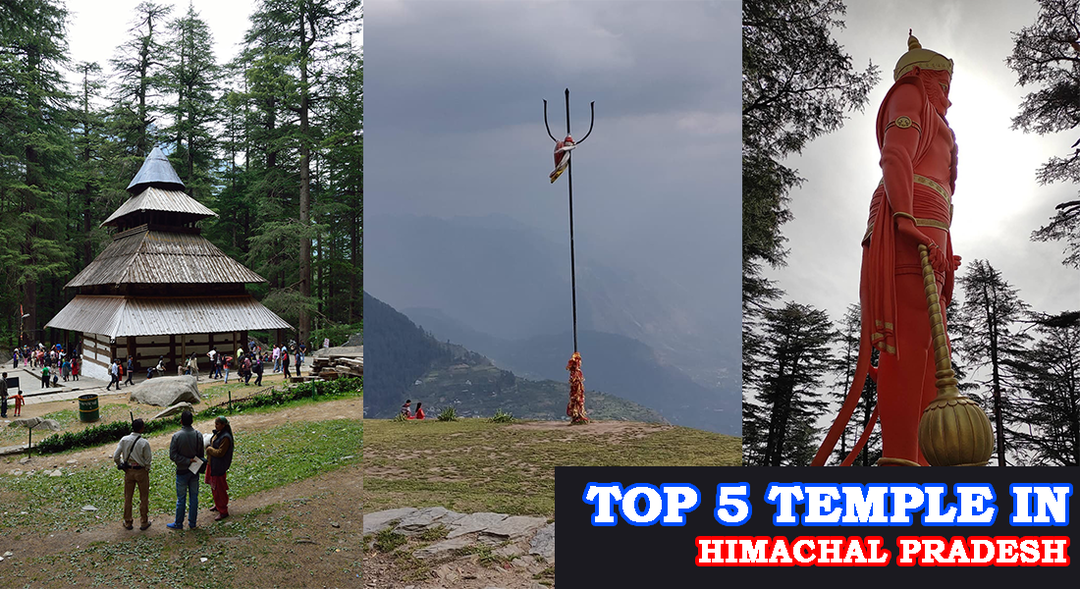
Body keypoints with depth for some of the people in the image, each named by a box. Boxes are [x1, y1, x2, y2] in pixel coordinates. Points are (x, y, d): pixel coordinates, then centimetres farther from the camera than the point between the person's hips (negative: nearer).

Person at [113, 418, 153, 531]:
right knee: (144, 498, 12)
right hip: (142, 472, -3)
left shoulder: (124, 440, -9)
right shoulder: (144, 443, -19)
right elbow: (148, 460, -13)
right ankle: (144, 522, 21)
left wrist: (121, 466, 11)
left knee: (128, 498, 17)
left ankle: (127, 522, 28)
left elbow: (115, 457, -6)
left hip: (128, 471, 3)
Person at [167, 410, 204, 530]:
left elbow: (172, 455, -18)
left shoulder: (176, 436, -16)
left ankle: (178, 524, 20)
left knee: (181, 498, 8)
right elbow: (201, 454, 1)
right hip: (194, 471, 3)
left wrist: (188, 461, -13)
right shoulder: (198, 435, -7)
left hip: (182, 471, -3)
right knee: (194, 497, 11)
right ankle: (192, 523, 20)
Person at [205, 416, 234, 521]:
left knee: (219, 488, -1)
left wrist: (209, 449, -12)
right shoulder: (218, 433, 4)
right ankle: (218, 505, 41)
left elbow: (220, 453, -24)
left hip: (219, 466, -9)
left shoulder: (226, 437, -24)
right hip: (212, 463, 9)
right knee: (214, 486, 22)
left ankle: (223, 511, 10)